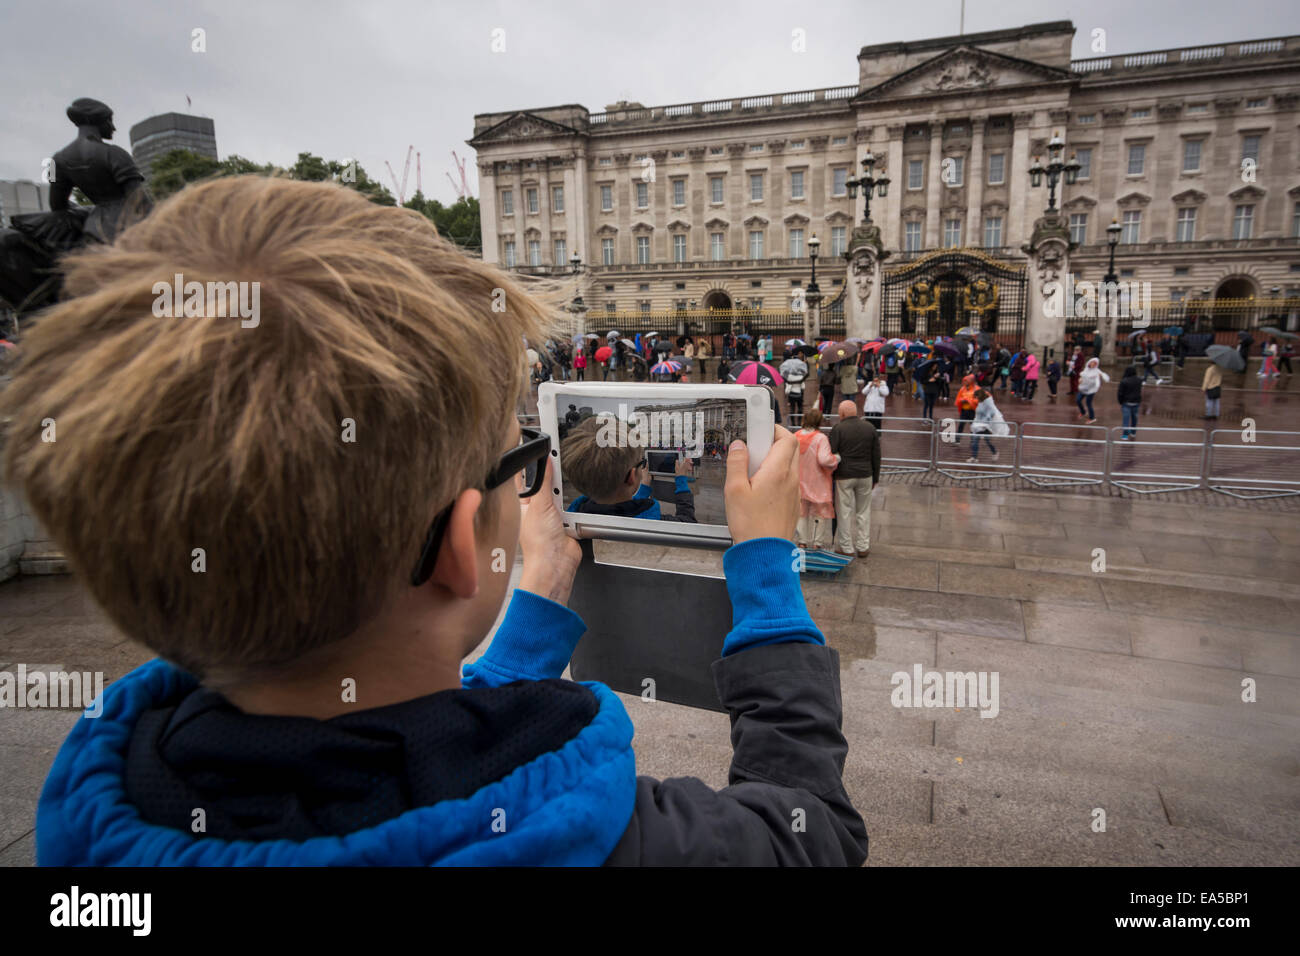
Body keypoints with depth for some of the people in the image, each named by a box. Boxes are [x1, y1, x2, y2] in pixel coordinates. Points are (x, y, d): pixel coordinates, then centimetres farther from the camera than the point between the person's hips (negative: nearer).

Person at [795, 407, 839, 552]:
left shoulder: (795, 437, -3)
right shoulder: (821, 438, -19)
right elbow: (824, 459, -27)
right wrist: (836, 458, -9)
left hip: (800, 482, 5)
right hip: (817, 483, -4)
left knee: (802, 512, 16)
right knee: (819, 512, 10)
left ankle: (802, 542, 20)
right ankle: (817, 543, 14)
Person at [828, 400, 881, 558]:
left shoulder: (838, 429, -8)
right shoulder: (870, 428, 5)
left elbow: (831, 454, -10)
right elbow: (876, 455, 9)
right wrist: (876, 477, 17)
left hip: (844, 476, -4)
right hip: (865, 475, 4)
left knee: (845, 512, 4)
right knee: (863, 511, 13)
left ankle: (846, 548, 9)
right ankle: (863, 547, 17)